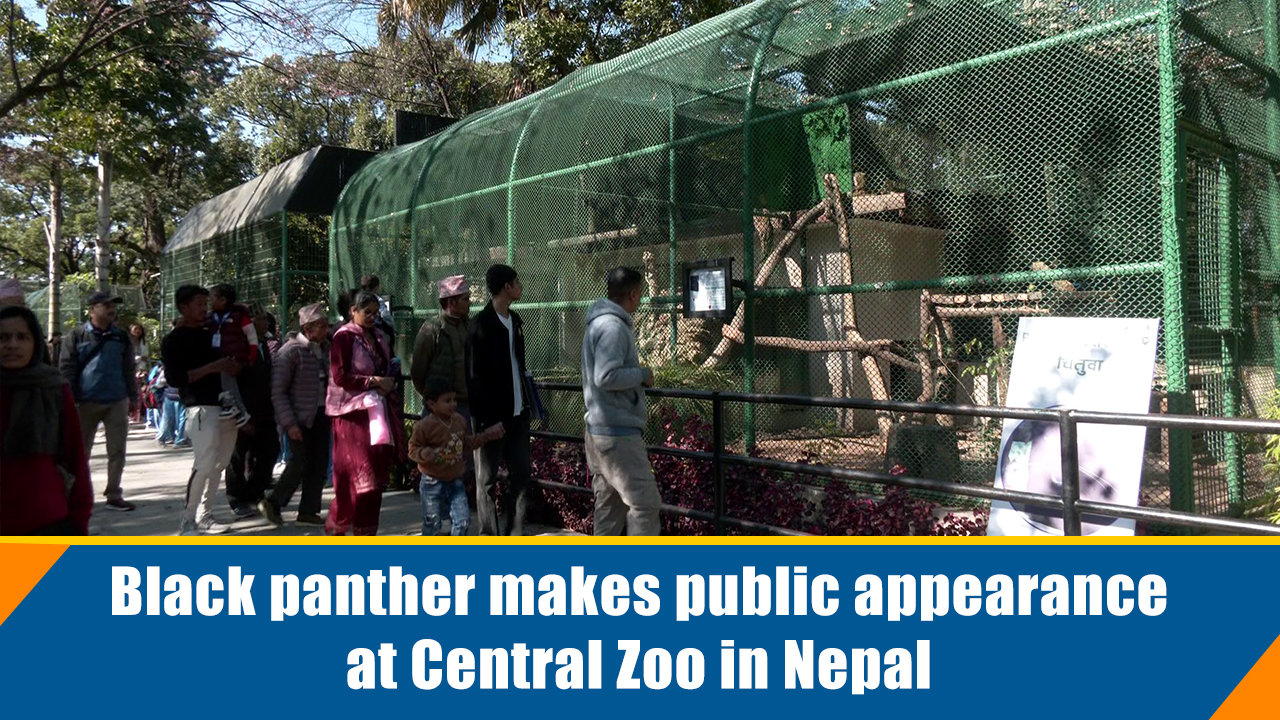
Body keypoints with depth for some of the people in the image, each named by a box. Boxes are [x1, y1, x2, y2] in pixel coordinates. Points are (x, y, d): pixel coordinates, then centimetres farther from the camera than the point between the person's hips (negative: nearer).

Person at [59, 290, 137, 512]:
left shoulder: (121, 337, 9)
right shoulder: (78, 336, 0)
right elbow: (66, 369, -2)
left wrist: (132, 396, 8)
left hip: (117, 402, 3)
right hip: (86, 402, -2)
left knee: (117, 451, 3)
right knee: (81, 452, 7)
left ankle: (114, 495, 10)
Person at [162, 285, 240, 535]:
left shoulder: (211, 334, 20)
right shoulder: (174, 341, -1)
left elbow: (227, 362, 32)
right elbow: (174, 378, -13)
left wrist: (234, 367, 9)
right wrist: (212, 367, -19)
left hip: (226, 407, 7)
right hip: (203, 409, -7)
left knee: (218, 465, 8)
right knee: (204, 464, -13)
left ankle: (204, 516, 16)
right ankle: (187, 521, -3)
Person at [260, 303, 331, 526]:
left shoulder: (326, 348, 6)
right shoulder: (291, 351, -13)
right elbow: (277, 391, -12)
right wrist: (289, 423, -16)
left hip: (321, 414, 6)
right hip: (299, 416, -6)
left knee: (319, 464, 6)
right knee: (299, 463, -5)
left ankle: (308, 512, 17)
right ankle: (273, 503, 15)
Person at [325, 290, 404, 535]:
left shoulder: (378, 336, 14)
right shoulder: (344, 336, -8)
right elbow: (340, 377, -15)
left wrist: (389, 381, 2)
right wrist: (374, 382, -16)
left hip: (377, 411, 7)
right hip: (352, 412, -7)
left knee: (375, 474, 6)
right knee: (358, 472, -6)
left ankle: (366, 529, 15)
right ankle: (336, 525, 13)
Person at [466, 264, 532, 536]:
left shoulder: (515, 320, 12)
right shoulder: (481, 324, -11)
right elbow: (475, 377, -14)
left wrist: (525, 403, 12)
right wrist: (487, 419, -18)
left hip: (517, 412, 7)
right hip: (492, 415, -7)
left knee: (521, 476, 8)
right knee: (487, 479, 4)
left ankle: (515, 535, 17)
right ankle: (489, 539, 11)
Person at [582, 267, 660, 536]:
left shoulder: (600, 323, 15)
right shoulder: (613, 326, -17)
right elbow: (606, 376, -25)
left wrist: (637, 376, 11)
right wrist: (642, 374, -12)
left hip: (601, 430, 10)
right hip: (617, 433, -10)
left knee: (609, 506, 14)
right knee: (644, 503, -6)